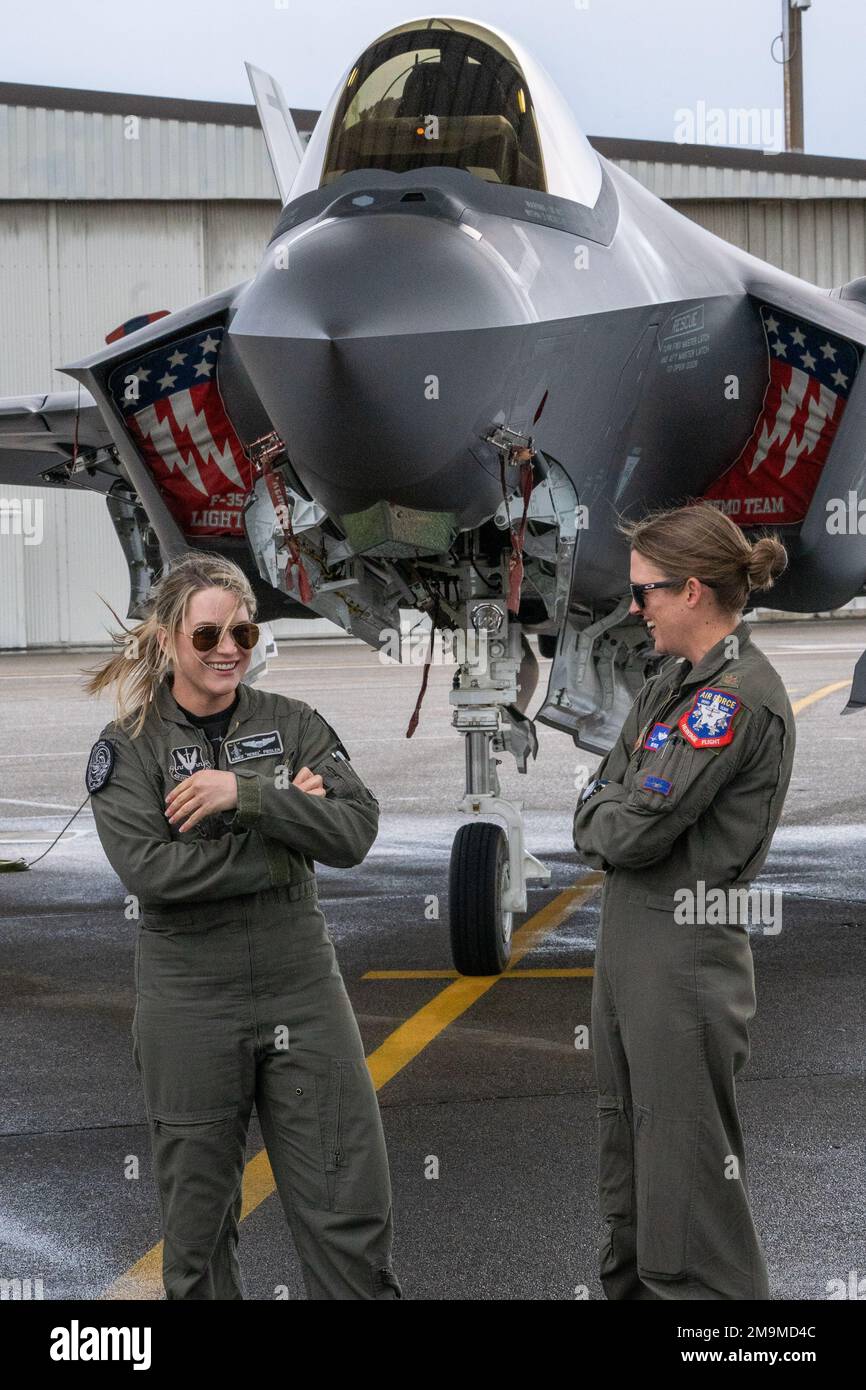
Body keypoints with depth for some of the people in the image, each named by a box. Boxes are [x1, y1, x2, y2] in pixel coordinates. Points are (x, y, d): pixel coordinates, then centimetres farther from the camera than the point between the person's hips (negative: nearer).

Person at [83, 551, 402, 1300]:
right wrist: (284, 844, -15)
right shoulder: (128, 749, -3)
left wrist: (247, 794, -20)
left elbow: (356, 831, -9)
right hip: (190, 1006, -1)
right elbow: (150, 871, -17)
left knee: (352, 1212, 2)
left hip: (303, 993, 2)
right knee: (198, 1221, 9)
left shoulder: (293, 725, 3)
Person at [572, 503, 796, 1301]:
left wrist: (603, 816, 1)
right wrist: (615, 816, -6)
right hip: (628, 937, 9)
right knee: (627, 1153, 17)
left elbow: (634, 830, -20)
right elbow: (600, 802, 15)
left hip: (685, 954, -9)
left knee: (687, 1173, -4)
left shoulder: (742, 697, -17)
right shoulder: (674, 682, 12)